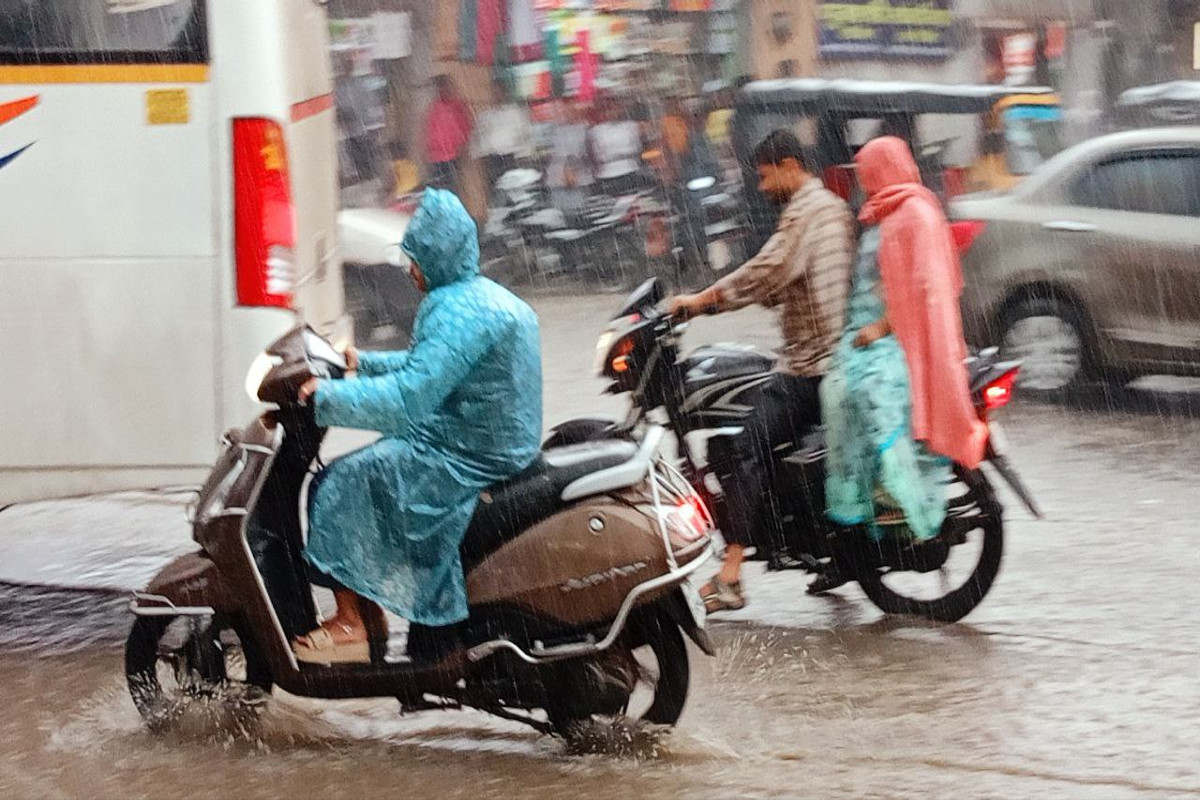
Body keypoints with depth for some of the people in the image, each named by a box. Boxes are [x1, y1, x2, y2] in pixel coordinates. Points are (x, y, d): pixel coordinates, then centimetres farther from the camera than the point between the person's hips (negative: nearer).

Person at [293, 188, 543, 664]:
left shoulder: (461, 311, -21)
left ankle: (350, 626, -7)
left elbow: (408, 396, -28)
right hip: (500, 446, 11)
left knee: (340, 486, -9)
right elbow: (429, 365, 26)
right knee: (357, 473, 14)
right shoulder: (488, 296, 14)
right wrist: (364, 364, 22)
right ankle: (371, 620, 12)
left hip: (468, 459, -11)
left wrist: (326, 396, -22)